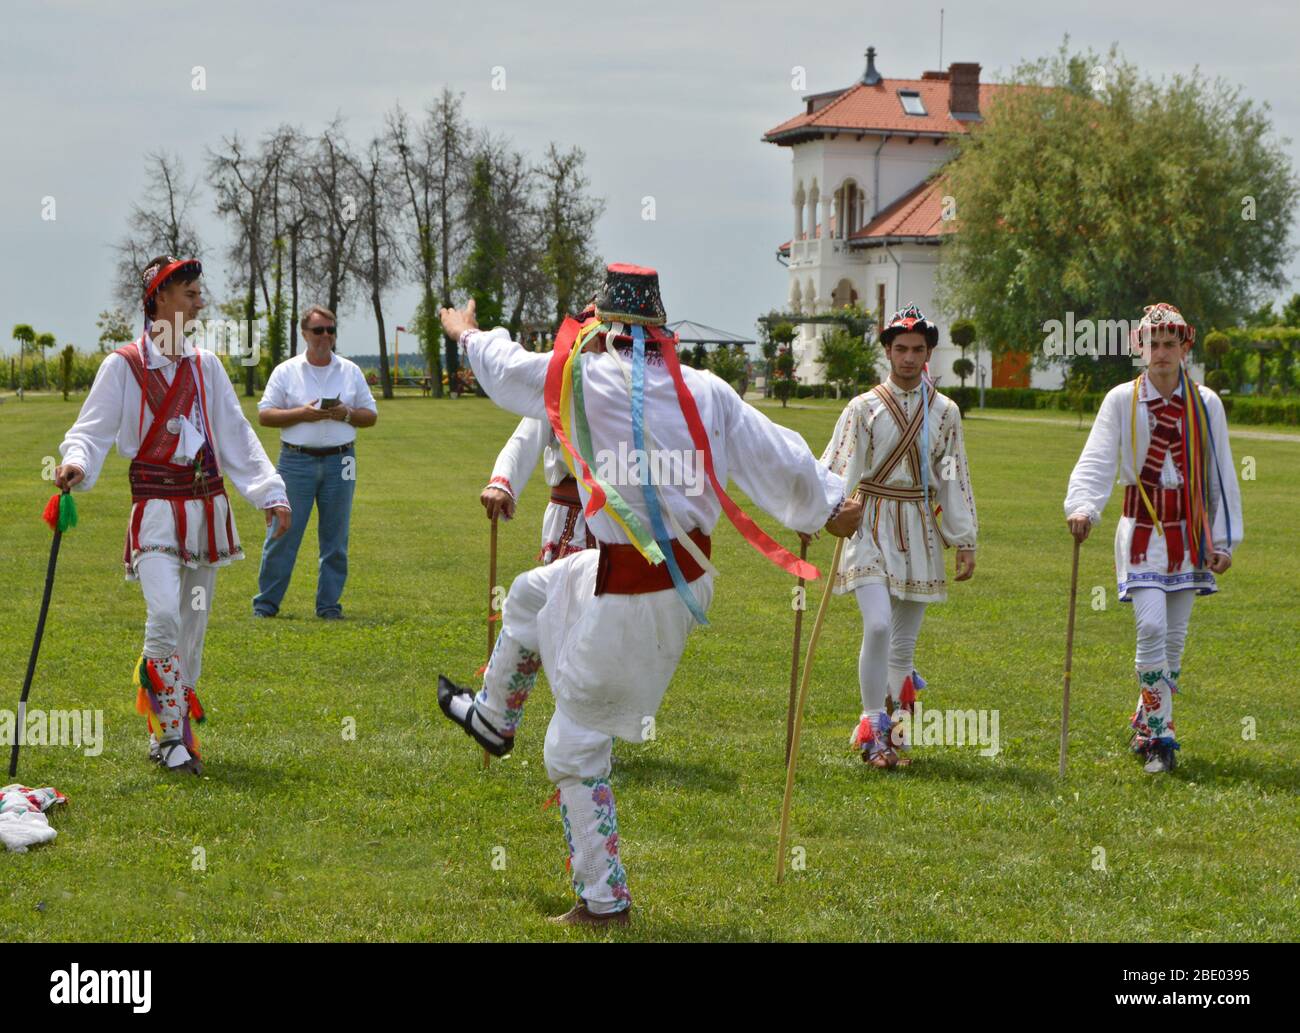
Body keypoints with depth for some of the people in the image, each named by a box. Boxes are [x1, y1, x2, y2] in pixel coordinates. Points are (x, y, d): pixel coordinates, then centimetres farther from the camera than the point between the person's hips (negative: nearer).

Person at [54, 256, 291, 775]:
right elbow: (93, 429, -7)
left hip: (207, 504, 5)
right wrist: (76, 462, -29)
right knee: (164, 615, -21)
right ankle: (172, 735, -12)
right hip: (156, 505, -5)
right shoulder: (123, 365, -3)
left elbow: (236, 435, 11)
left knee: (193, 624, 8)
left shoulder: (205, 365, 11)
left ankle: (169, 735, 18)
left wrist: (270, 493, 2)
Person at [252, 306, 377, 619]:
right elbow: (264, 415, 0)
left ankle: (329, 604, 13)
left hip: (339, 463, 2)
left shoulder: (351, 371, 11)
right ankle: (266, 602, 3)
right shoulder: (286, 371, 4)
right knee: (283, 534, -4)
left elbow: (371, 415, 12)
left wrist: (346, 414, -8)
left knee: (335, 539, 5)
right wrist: (302, 414, -13)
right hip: (296, 461, -2)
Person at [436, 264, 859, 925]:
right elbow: (777, 456, 3)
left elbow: (506, 367, 5)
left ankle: (603, 898, 13)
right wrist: (828, 505, 22)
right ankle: (492, 716, 50)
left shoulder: (582, 376, -14)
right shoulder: (704, 389, -3)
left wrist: (466, 333, 28)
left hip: (631, 594, -7)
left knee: (575, 750, 7)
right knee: (531, 593, 30)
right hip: (692, 573, 7)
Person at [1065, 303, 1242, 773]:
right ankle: (1159, 734, -9)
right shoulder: (1121, 400, -2)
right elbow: (1096, 460, -12)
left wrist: (1223, 540, 6)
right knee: (1151, 628, -16)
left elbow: (1221, 475, 9)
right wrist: (1082, 506, -30)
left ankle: (1147, 725, 23)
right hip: (1142, 529, -2)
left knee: (1174, 636, 6)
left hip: (1189, 531, 3)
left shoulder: (1206, 404, 4)